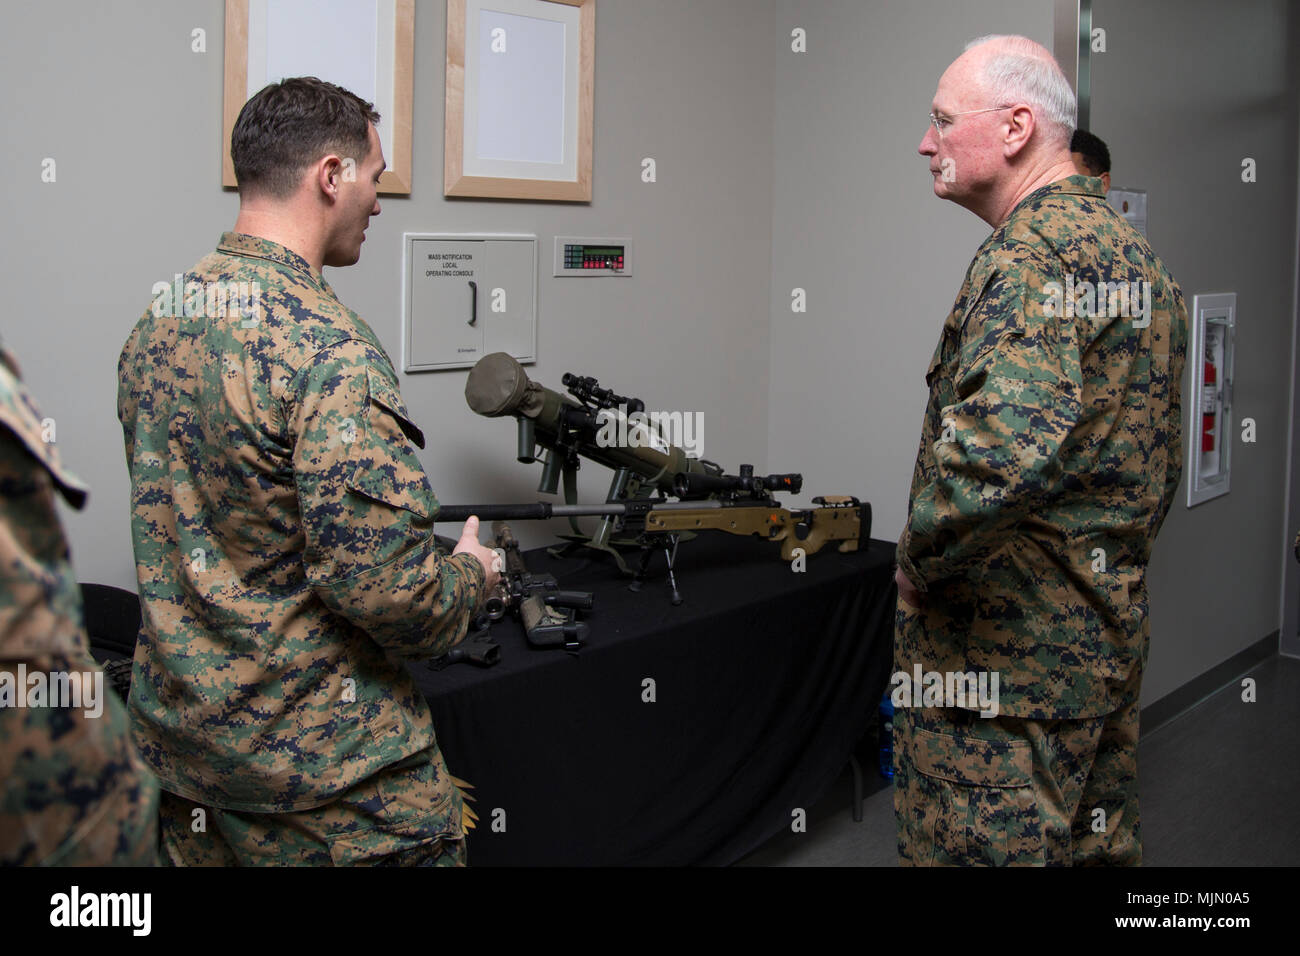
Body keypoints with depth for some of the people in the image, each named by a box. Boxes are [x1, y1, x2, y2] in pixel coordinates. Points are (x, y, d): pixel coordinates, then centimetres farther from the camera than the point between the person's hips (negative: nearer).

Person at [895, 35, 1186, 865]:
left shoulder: (1029, 254, -18)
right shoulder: (1133, 250, 15)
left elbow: (1002, 444, -35)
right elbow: (1162, 461, 23)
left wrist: (920, 561, -20)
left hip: (1007, 642, -10)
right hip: (1113, 630, 10)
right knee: (1096, 838, 19)